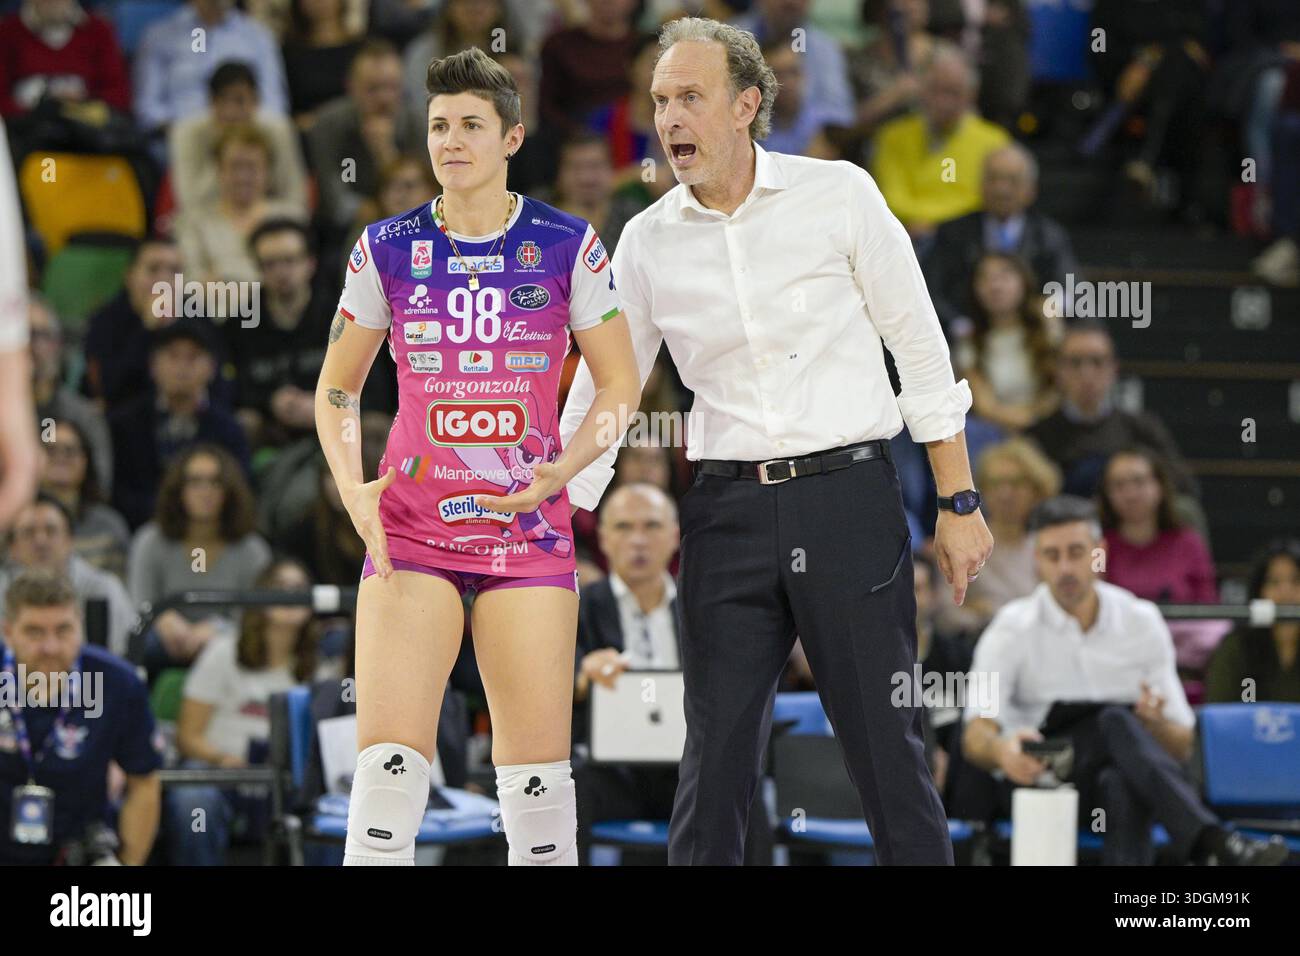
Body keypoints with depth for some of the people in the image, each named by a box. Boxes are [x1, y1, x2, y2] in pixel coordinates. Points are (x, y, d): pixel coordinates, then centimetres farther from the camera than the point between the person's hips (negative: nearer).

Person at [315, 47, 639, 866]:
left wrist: (567, 467, -12)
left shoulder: (567, 245, 0)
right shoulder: (388, 248, 4)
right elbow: (337, 386, 11)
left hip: (529, 524, 0)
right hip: (411, 523, 0)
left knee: (537, 768, -1)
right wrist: (352, 487, -5)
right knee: (389, 759, -12)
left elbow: (621, 382, 5)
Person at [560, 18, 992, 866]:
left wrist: (960, 502, 1)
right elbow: (599, 395, 11)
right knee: (715, 759, 2)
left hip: (850, 494, -2)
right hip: (727, 510, 2)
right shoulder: (648, 242, 6)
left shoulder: (838, 194, -1)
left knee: (889, 752, 0)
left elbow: (920, 347, 3)